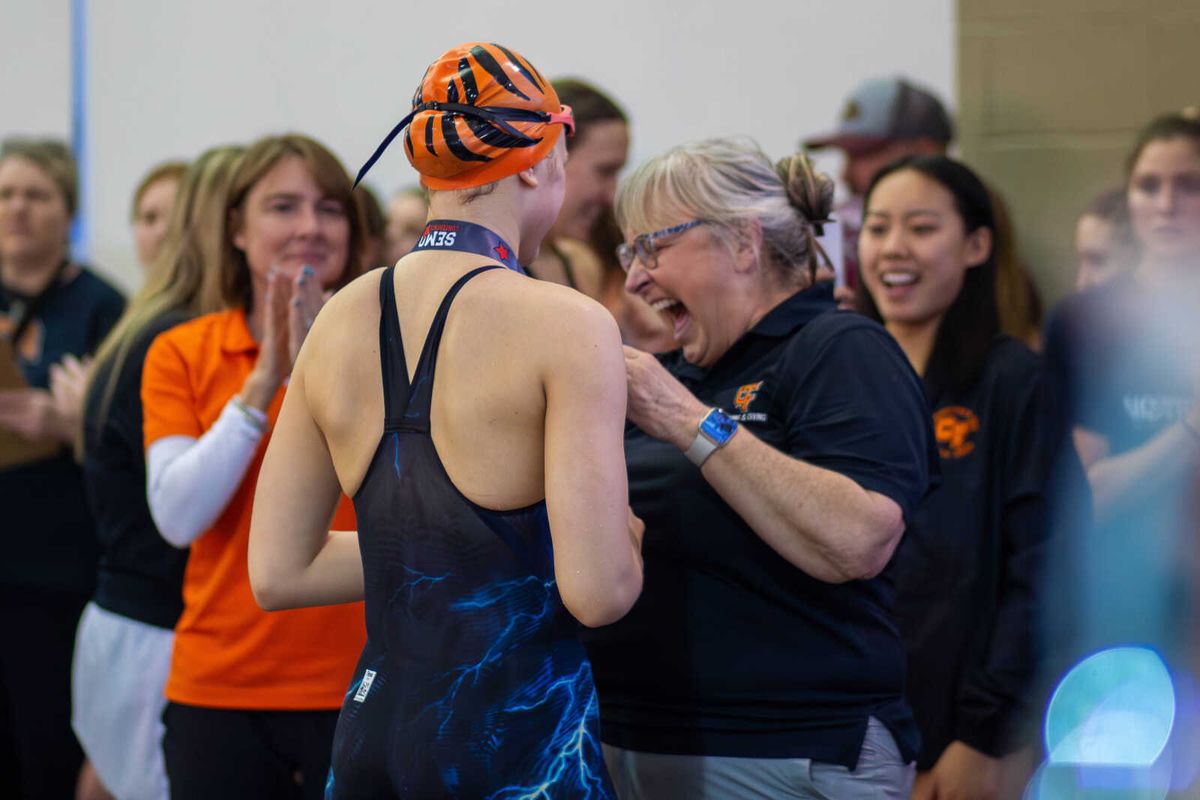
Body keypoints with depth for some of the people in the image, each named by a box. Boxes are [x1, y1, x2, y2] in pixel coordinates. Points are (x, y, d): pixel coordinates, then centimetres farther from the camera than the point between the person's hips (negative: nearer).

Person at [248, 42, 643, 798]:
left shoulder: (340, 320, 5)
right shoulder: (565, 323, -12)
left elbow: (279, 573, 8)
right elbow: (598, 592, -17)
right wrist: (628, 542, 5)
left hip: (373, 724, 6)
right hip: (519, 736, -6)